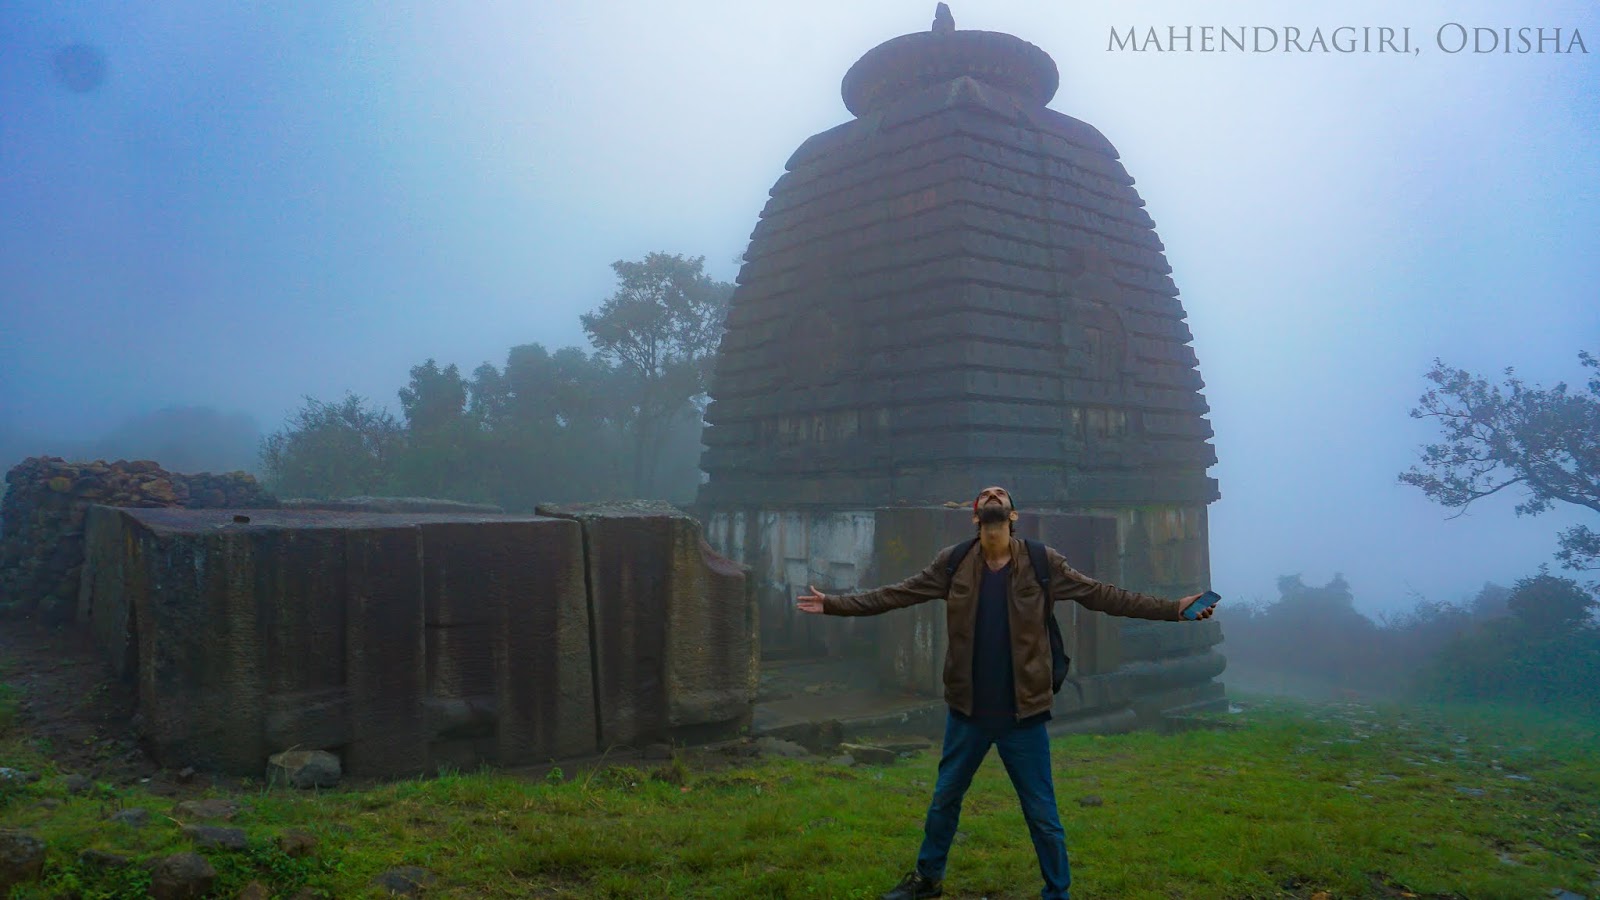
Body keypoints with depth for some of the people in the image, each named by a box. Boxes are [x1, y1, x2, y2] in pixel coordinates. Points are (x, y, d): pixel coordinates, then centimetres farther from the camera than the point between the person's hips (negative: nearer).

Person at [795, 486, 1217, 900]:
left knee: (1042, 813, 8)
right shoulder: (953, 563, -4)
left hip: (1023, 713, -2)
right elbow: (894, 595, 0)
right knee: (944, 799, 18)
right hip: (968, 711, 2)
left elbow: (1105, 596, -5)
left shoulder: (1043, 564, -7)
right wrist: (833, 604, -4)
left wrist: (1174, 609, -11)